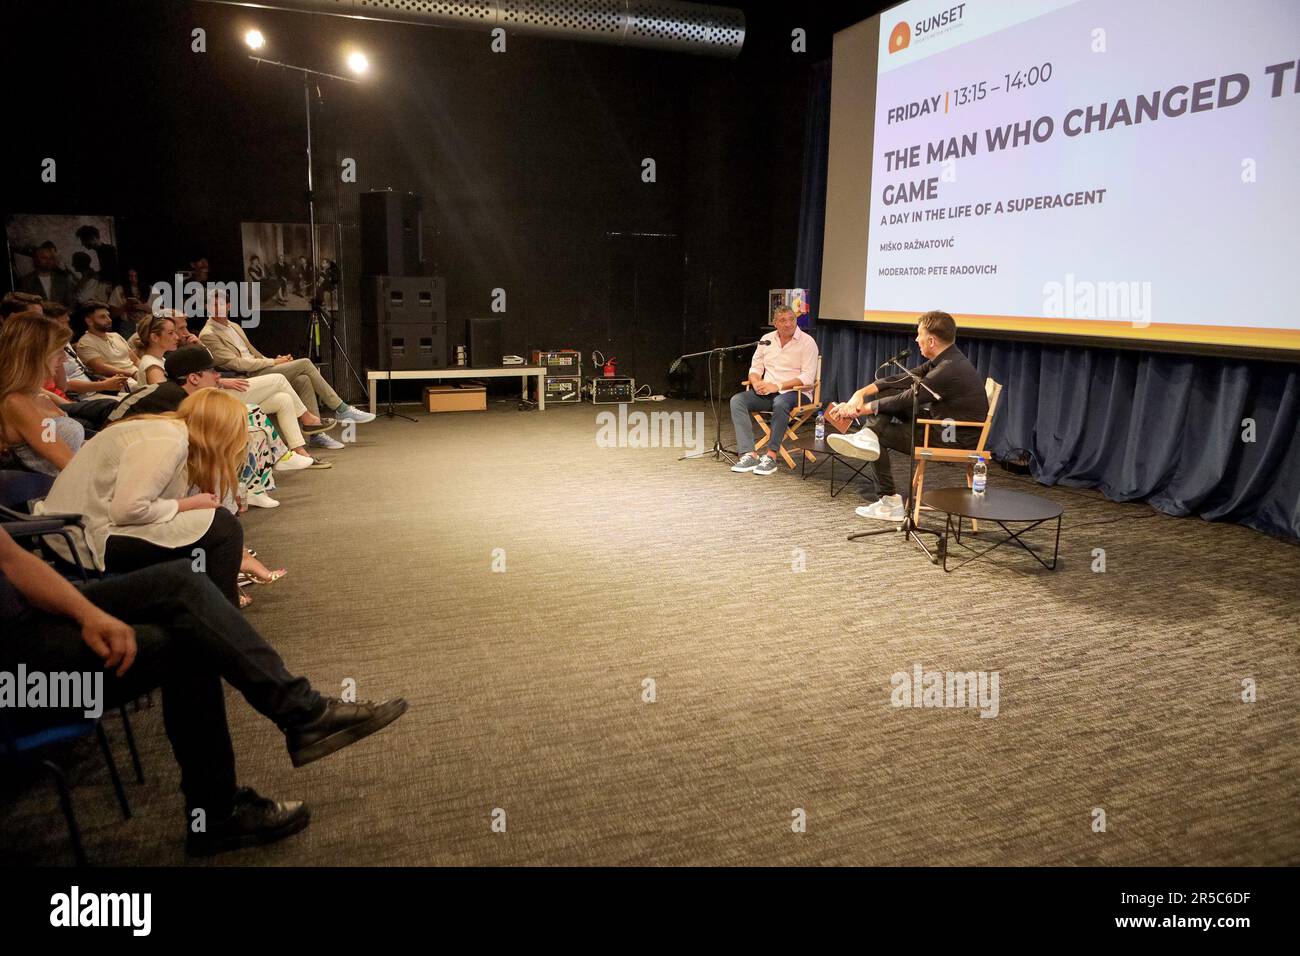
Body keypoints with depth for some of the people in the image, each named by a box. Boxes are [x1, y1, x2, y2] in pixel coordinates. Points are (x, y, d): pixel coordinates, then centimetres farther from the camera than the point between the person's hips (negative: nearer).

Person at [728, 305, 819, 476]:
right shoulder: (767, 340, 13)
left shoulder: (807, 342, -4)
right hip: (767, 392, 6)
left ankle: (771, 456, -32)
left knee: (780, 403, -40)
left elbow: (808, 377, -12)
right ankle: (749, 455, -29)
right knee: (737, 400, -19)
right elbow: (755, 367, 17)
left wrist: (778, 386, -20)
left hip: (796, 392, -5)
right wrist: (756, 382, -8)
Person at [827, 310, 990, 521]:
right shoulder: (945, 360, 5)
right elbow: (902, 379, 6)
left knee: (879, 432, -2)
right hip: (943, 425, 10)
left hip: (955, 442, -9)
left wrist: (864, 408, -11)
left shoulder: (949, 370, -26)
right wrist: (862, 393, -6)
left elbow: (907, 401, -20)